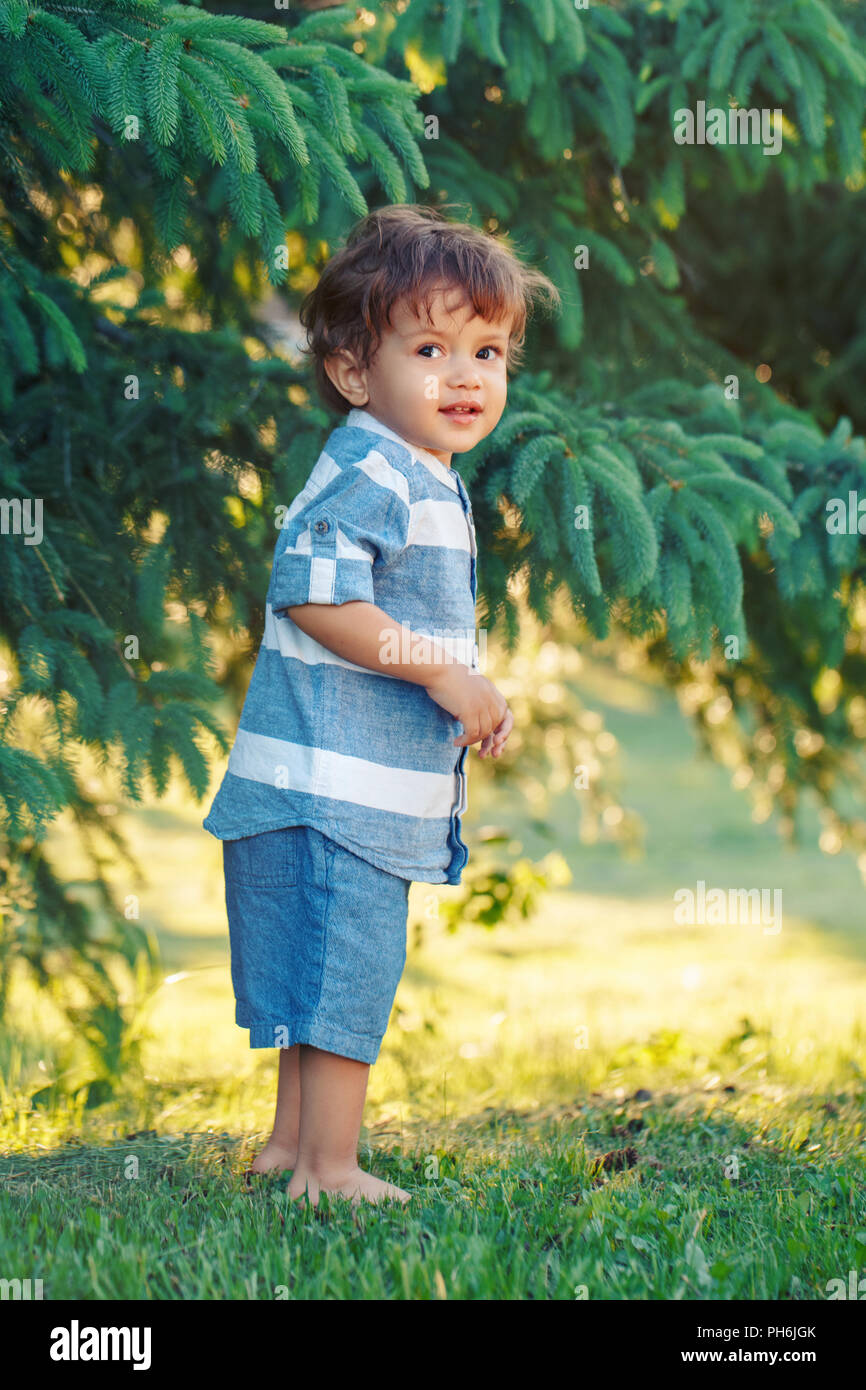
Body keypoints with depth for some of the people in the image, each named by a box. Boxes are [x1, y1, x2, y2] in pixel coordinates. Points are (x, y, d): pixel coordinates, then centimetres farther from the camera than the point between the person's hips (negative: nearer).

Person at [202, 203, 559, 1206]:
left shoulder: (425, 482, 16)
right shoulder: (369, 473, -17)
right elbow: (313, 595, -27)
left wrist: (473, 700, 10)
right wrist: (442, 671, -22)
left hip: (380, 787, 11)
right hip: (330, 784, -11)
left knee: (327, 972, 19)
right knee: (347, 973, -5)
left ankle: (291, 1144, 30)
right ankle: (330, 1171, 2)